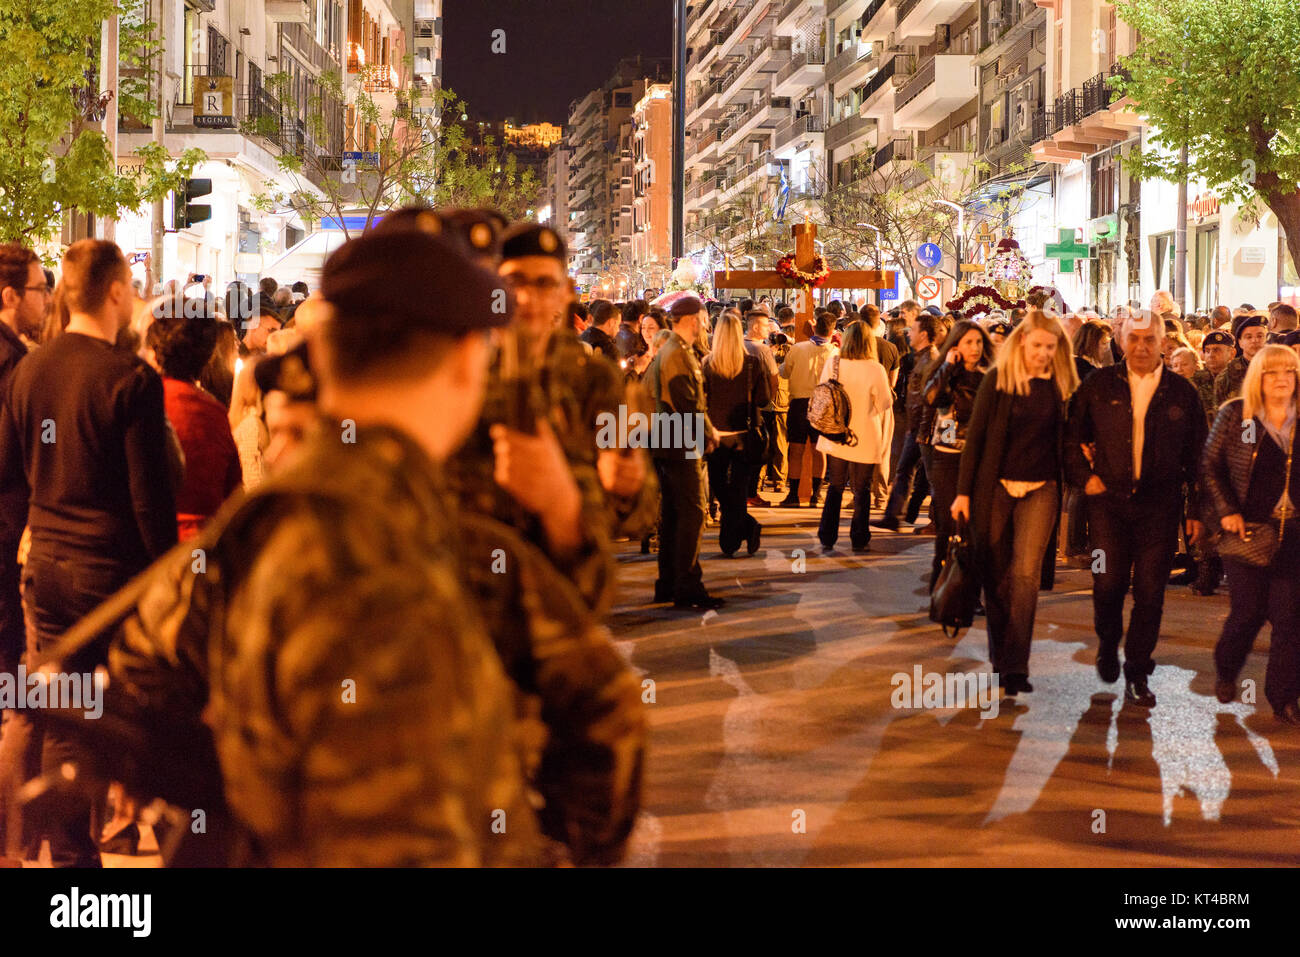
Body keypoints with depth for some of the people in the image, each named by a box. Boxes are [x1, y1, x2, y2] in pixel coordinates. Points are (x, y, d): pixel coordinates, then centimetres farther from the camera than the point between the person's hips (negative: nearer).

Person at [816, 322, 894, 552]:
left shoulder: (833, 364, -6)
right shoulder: (875, 369, -15)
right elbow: (885, 405, -8)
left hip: (835, 437, 3)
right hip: (865, 440, -3)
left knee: (834, 487, 16)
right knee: (861, 490, 10)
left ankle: (827, 538, 15)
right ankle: (859, 539, 14)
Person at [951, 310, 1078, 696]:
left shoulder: (1061, 385, 4)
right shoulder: (998, 379, -1)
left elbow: (1066, 439, 12)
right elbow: (975, 435, 0)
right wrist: (963, 491, -4)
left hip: (1040, 491, 0)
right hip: (995, 489, 0)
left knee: (1027, 573, -11)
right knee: (996, 575, 7)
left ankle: (1016, 665, -10)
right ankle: (1000, 657, 23)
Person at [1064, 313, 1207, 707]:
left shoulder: (1182, 393, 5)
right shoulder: (1098, 386, 5)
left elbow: (1196, 457, 8)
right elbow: (1071, 435, 14)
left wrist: (1196, 511, 5)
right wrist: (1083, 477, 2)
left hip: (1160, 507, 0)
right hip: (1109, 501, 0)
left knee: (1150, 593, 0)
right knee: (1109, 583, -5)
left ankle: (1137, 674, 12)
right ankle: (1108, 644, 26)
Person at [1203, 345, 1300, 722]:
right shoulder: (1235, 414, 0)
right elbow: (1210, 465, 2)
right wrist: (1226, 511, -8)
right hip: (1246, 528, -2)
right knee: (1248, 610, 0)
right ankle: (1225, 671, 29)